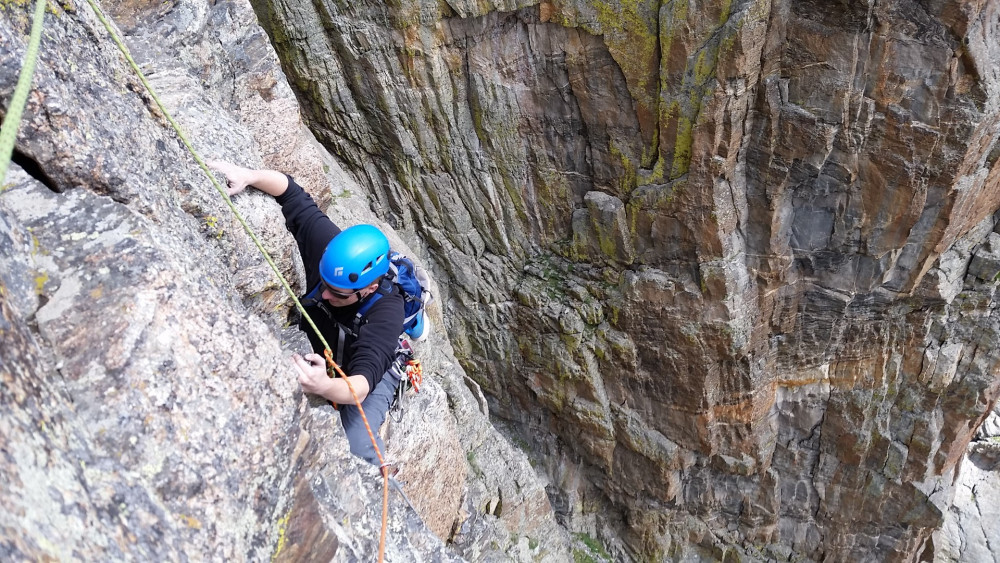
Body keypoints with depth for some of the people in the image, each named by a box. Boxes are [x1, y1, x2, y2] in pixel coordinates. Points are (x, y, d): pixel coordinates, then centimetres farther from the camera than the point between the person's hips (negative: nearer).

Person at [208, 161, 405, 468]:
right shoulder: (331, 249, -28)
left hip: (370, 370, -5)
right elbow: (291, 193, -18)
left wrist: (325, 386, -72)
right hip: (320, 359, 5)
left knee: (357, 445, -27)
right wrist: (248, 176, -35)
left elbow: (361, 384, -51)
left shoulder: (386, 310, -39)